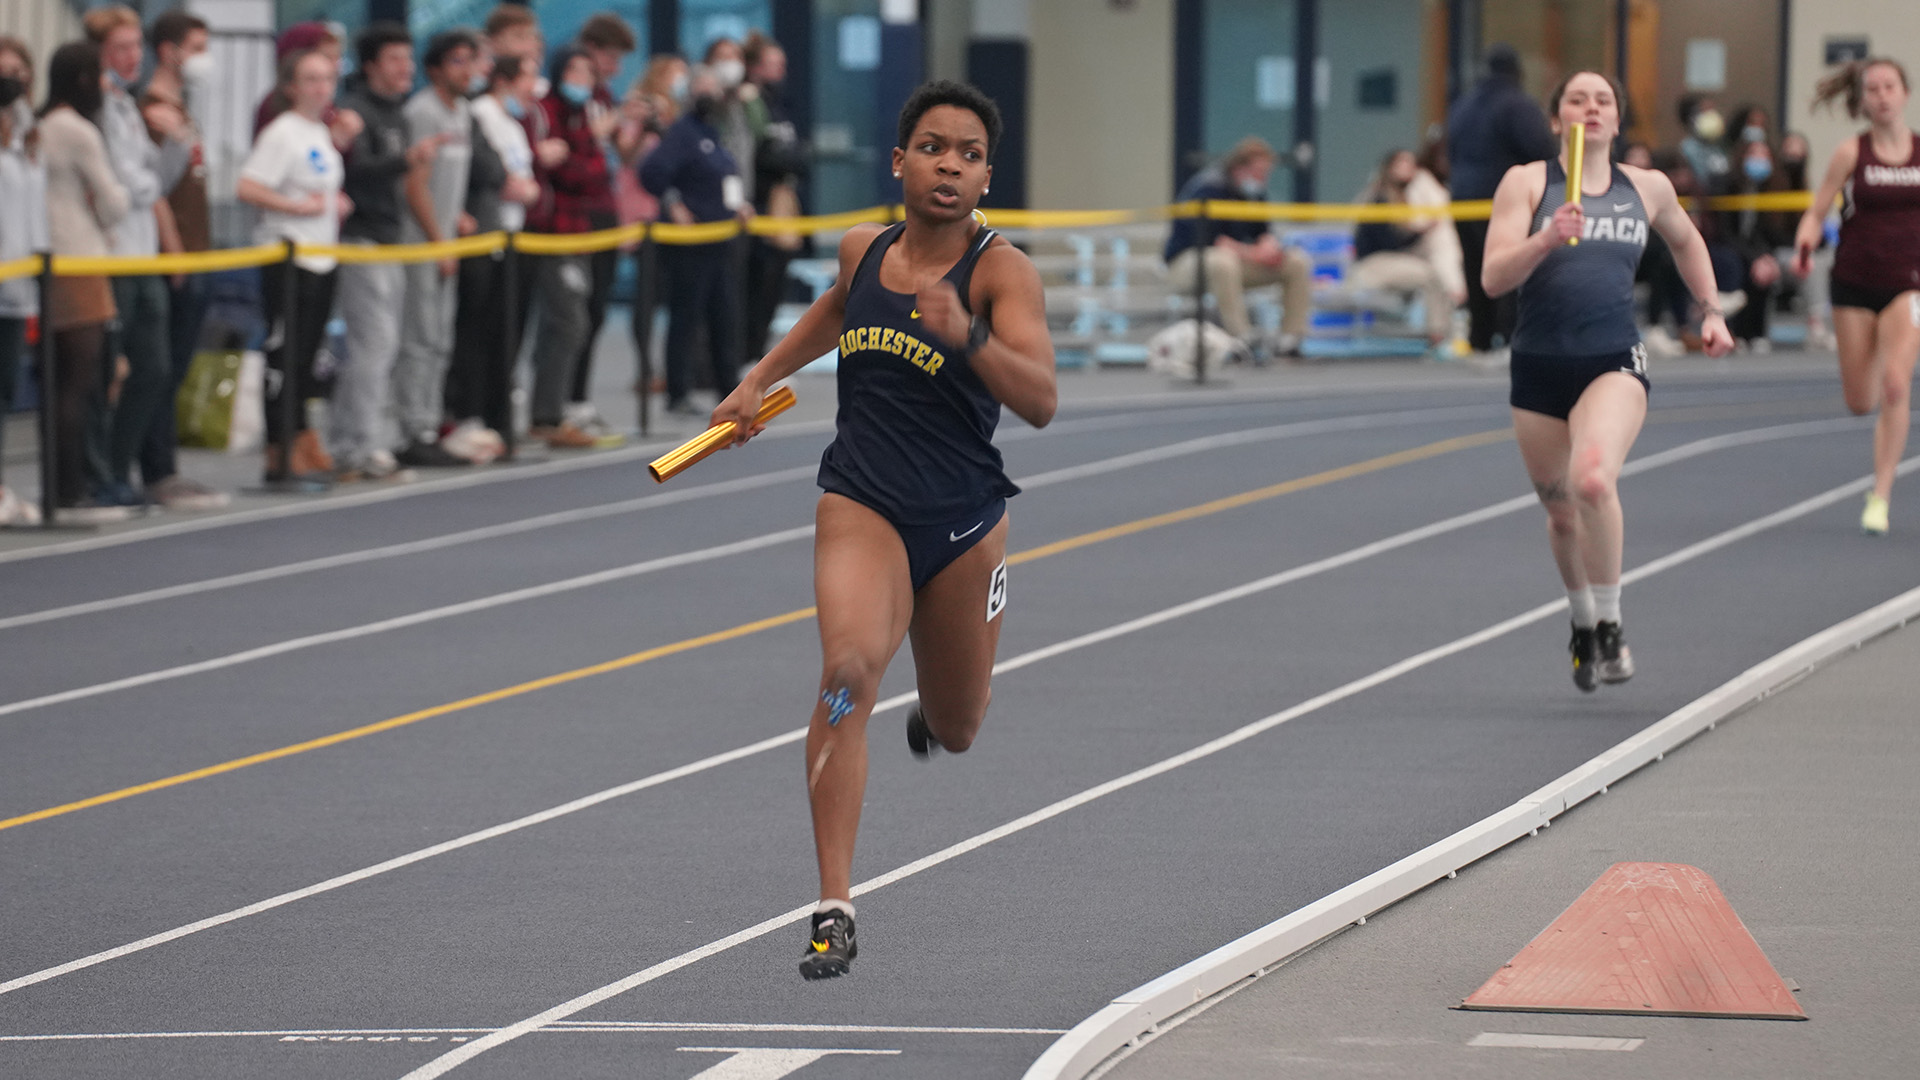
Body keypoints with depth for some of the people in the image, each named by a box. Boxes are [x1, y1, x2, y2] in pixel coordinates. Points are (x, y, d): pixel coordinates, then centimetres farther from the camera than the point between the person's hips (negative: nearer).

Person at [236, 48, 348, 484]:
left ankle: (304, 443, 18)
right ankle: (280, 453, -3)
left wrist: (338, 204, 11)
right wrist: (300, 207, -19)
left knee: (306, 356, 12)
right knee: (285, 356, -6)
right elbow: (247, 188, -21)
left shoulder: (323, 133, 15)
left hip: (322, 260, 9)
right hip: (288, 259, -9)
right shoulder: (282, 133, -12)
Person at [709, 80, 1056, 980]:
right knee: (849, 669, -28)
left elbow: (1040, 401, -24)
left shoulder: (1001, 270, -11)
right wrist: (760, 380, 27)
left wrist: (969, 336, -38)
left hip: (964, 518, -1)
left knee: (955, 733, 17)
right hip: (862, 502, 1)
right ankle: (834, 911, -31)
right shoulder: (863, 250, 1)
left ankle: (933, 711, 60)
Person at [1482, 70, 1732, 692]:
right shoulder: (1526, 183, 2)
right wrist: (1546, 239, -23)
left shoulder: (1647, 188, 9)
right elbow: (1494, 278, -8)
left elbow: (1685, 241, 31)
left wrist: (1711, 311, 25)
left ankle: (1610, 625, -13)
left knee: (1593, 481, -28)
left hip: (1615, 365, -1)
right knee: (1561, 514, 12)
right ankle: (1582, 623, 41)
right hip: (1539, 367, 1)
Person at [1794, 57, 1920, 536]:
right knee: (1861, 403, 5)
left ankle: (1880, 496, -13)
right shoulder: (1851, 153, -4)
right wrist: (1804, 248, -23)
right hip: (1855, 284, 0)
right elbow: (1817, 213, -4)